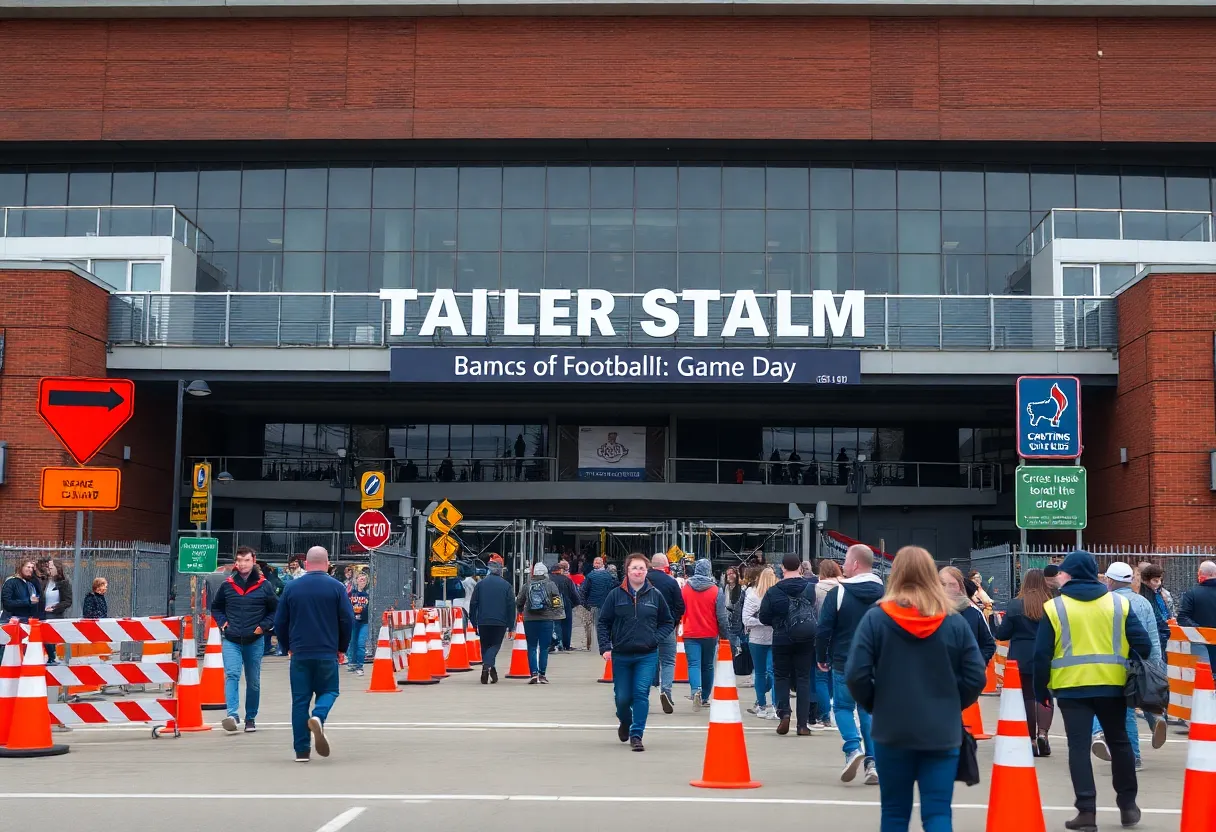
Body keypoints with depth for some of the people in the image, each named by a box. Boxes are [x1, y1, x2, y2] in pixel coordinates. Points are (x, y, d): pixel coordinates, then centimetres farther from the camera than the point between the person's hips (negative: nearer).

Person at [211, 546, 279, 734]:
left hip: (254, 641, 0)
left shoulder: (263, 586, -2)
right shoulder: (227, 585, 2)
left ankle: (251, 718, 22)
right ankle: (233, 715, -26)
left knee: (253, 681, 10)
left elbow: (276, 609, 6)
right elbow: (215, 607, 18)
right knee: (231, 675, -18)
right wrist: (222, 623, 3)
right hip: (231, 641, 0)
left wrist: (263, 626, -6)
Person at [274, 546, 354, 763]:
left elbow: (279, 622, 7)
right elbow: (348, 621, -2)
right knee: (328, 691, 13)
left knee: (300, 700, 7)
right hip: (327, 653, -1)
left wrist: (288, 647, 21)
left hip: (299, 653, 2)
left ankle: (302, 750, 5)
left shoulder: (291, 587, 4)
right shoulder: (337, 587, -1)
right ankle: (318, 717, -20)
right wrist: (341, 648, 12)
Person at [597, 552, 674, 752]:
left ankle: (636, 735, -1)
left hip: (647, 656, 0)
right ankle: (624, 721, 39)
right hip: (621, 655, 1)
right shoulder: (616, 595, -2)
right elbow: (602, 622, 3)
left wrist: (655, 639, -5)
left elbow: (668, 622, 10)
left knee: (641, 694, -10)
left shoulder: (655, 595, 0)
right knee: (622, 697, 8)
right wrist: (605, 647, -6)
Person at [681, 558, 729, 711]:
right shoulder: (715, 591, -6)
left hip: (690, 634, 0)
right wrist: (725, 635, 3)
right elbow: (721, 616, -4)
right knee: (707, 665, 14)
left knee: (694, 664, -4)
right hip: (710, 634, 0)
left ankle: (696, 690, -29)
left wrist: (684, 624, 22)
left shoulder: (684, 589, -1)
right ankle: (705, 697, 22)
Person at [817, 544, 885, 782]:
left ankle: (853, 748, -11)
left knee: (843, 706, 12)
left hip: (844, 664, -3)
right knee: (870, 710, 11)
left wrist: (822, 658, 6)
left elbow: (823, 630, -9)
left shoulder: (837, 593, -10)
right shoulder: (885, 594, 4)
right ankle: (873, 763, 2)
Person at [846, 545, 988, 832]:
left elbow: (856, 675, -11)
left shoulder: (875, 618, -7)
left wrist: (875, 706, 7)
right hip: (942, 733, 1)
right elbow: (975, 678, -2)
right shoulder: (954, 622, -2)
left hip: (892, 731, 0)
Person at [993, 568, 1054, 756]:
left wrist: (998, 626, 17)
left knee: (1027, 697, 8)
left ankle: (1032, 740, 9)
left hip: (1022, 660, 0)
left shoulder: (1015, 605, -7)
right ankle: (1042, 732, -10)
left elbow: (1002, 634, -4)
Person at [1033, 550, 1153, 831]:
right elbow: (1143, 644, 1)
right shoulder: (1119, 603, 3)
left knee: (1079, 747, 2)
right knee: (1119, 743, 18)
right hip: (1112, 685, 2)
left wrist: (1041, 691, 5)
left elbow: (1042, 655, -4)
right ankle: (1128, 804, 24)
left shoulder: (1054, 607, -2)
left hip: (1072, 687, -2)